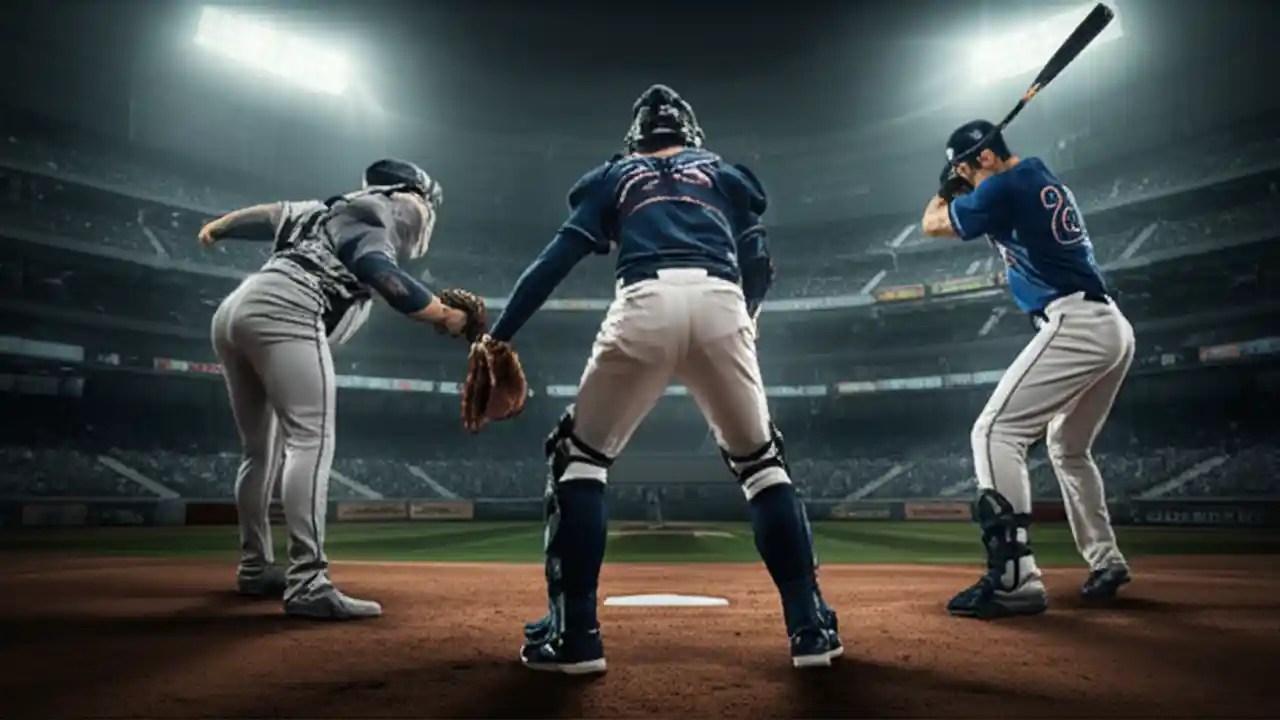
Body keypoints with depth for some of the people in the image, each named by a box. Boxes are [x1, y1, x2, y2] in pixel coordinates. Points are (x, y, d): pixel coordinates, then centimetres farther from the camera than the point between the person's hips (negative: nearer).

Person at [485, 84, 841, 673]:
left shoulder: (613, 177, 27)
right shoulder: (724, 173, 30)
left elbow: (556, 261, 15)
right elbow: (758, 268, 20)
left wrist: (497, 336, 14)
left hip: (645, 307, -1)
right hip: (720, 306, 2)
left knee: (578, 455, 15)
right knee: (760, 461, 19)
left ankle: (574, 634, 8)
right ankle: (812, 626, 14)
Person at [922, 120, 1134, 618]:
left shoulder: (1005, 187, -7)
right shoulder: (1048, 183, 20)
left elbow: (932, 223, 5)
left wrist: (948, 187, 25)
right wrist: (960, 184, 26)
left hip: (1074, 326, -10)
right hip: (1114, 328, 10)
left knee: (996, 433, -15)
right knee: (1067, 448, 24)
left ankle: (1014, 580, -23)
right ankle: (1106, 563, 30)